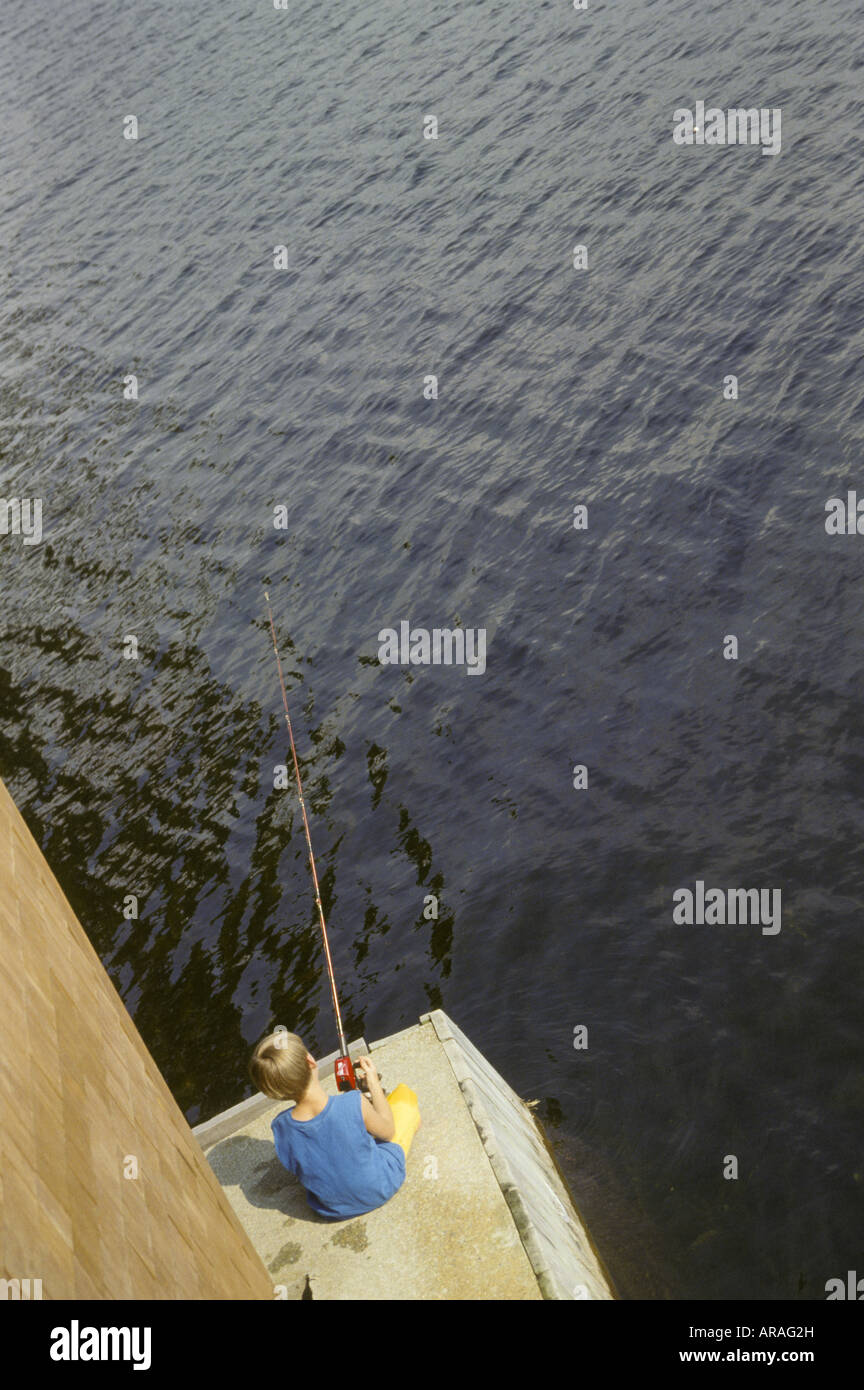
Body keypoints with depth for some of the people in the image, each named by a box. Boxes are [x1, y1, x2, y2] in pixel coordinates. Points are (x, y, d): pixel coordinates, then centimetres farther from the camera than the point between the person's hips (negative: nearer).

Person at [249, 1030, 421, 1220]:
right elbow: (387, 1131, -14)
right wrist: (374, 1083, 0)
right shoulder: (354, 1105, -36)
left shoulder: (280, 1128, -25)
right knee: (405, 1093, 19)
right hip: (382, 1190, -3)